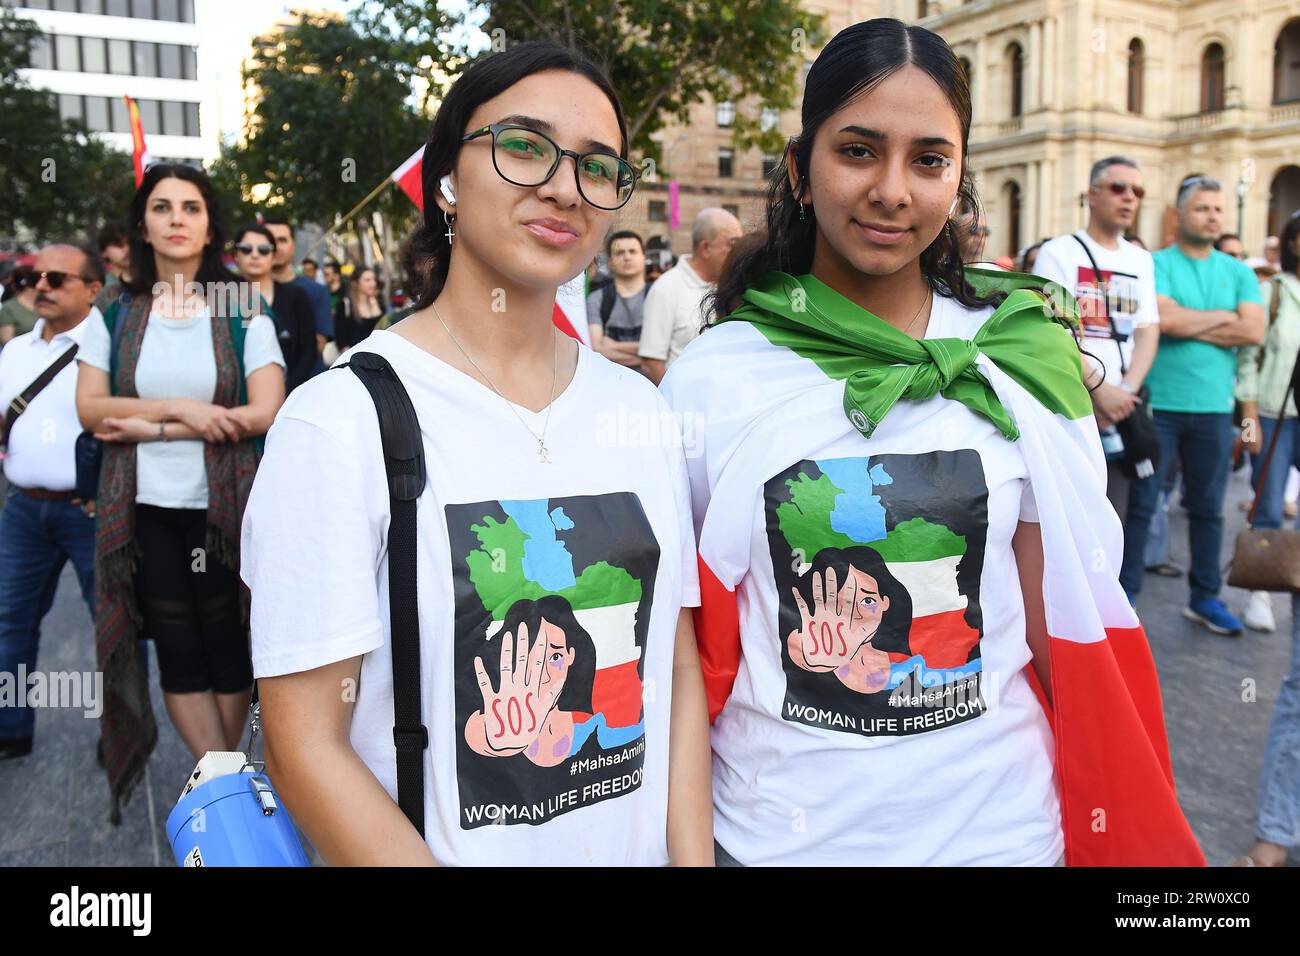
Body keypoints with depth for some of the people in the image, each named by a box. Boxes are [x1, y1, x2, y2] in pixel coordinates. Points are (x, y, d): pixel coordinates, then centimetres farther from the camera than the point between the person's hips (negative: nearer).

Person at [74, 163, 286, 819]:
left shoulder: (244, 315, -2)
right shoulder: (115, 315, 5)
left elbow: (266, 413, -14)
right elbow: (89, 407, -3)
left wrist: (148, 427, -13)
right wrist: (180, 409, -17)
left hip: (224, 506, -2)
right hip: (145, 510, 2)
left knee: (227, 643, 7)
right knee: (177, 649, 6)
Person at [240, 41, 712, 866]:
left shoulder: (642, 409, -3)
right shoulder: (341, 419, -17)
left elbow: (681, 667, 0)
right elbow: (307, 746, -16)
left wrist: (692, 856, -8)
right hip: (439, 845, -3)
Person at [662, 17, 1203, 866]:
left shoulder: (1026, 364, -6)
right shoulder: (710, 378, -10)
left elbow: (1063, 631, 1)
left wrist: (1112, 837, 4)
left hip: (997, 827, 1)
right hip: (775, 833, 0)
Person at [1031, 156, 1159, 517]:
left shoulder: (1141, 260, 17)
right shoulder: (1059, 252, 0)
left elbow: (1148, 332, 9)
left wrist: (1125, 391, -9)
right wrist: (1100, 389, -17)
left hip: (1119, 413, 5)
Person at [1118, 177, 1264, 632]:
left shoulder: (1238, 273, 10)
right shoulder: (1156, 265, -1)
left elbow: (1254, 332, -4)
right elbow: (1164, 319, -18)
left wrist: (1188, 324, -9)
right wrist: (1224, 316, -5)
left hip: (1214, 407, 4)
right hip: (1158, 403, -4)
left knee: (1208, 507, 11)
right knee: (1141, 503, 2)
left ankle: (1205, 595, 23)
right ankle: (1125, 592, 11)